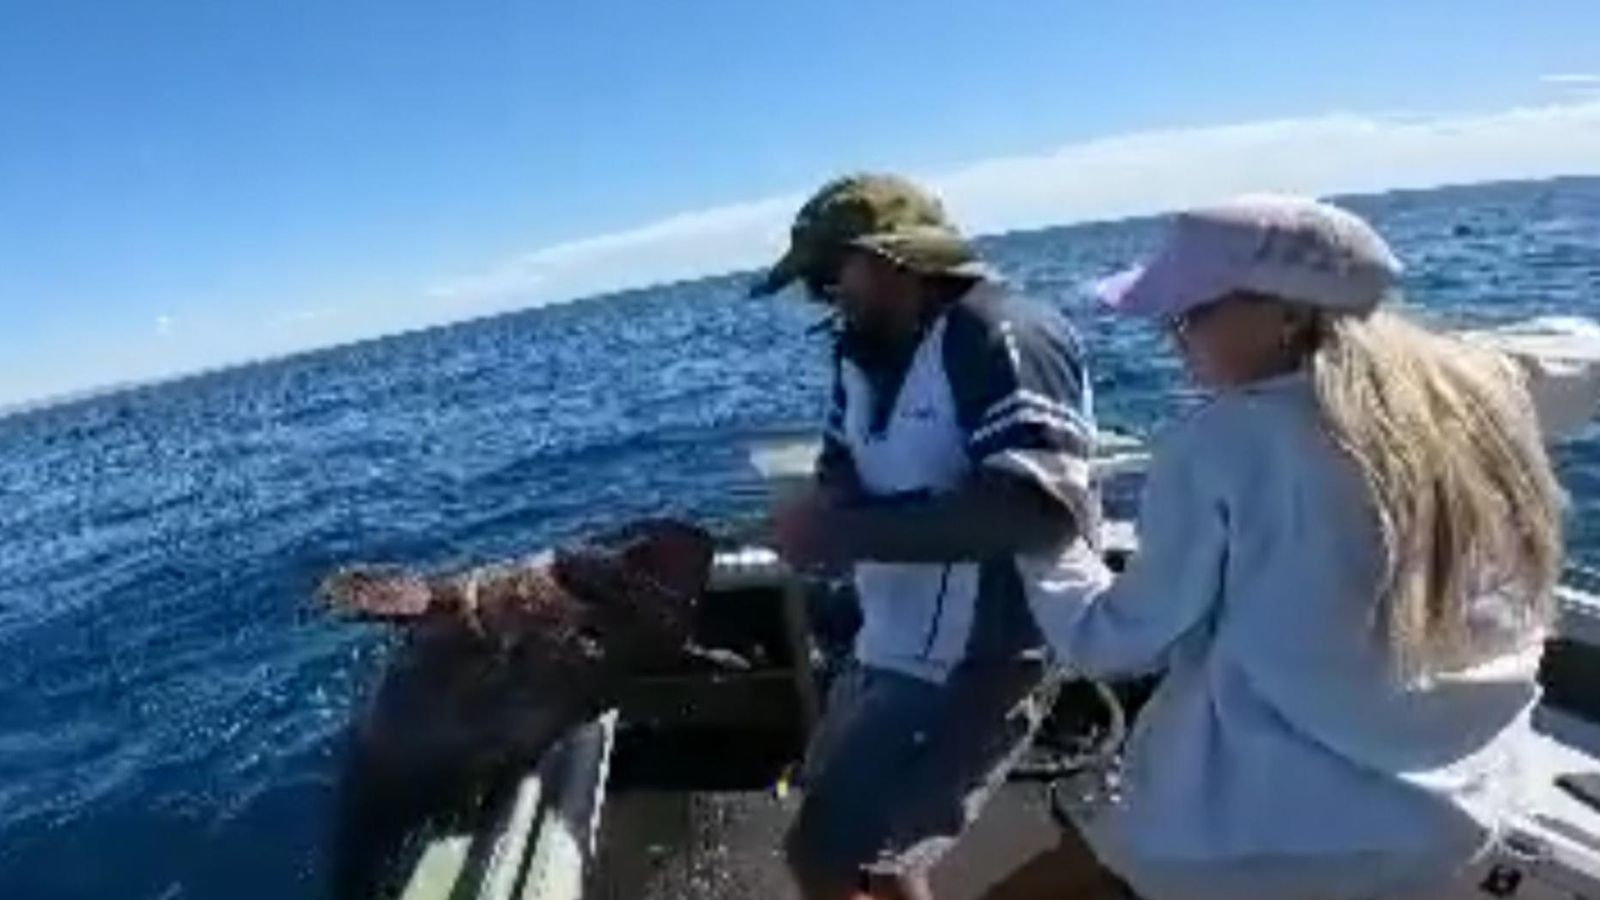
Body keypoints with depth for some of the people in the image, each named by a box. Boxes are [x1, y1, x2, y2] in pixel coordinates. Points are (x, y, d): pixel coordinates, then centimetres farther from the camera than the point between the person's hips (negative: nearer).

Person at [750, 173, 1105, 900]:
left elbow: (1043, 511, -29)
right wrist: (820, 518, -10)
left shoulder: (999, 336, -19)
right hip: (892, 648, 9)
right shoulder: (863, 353, 8)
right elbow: (843, 474, 14)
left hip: (978, 662, -9)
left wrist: (851, 532, -28)